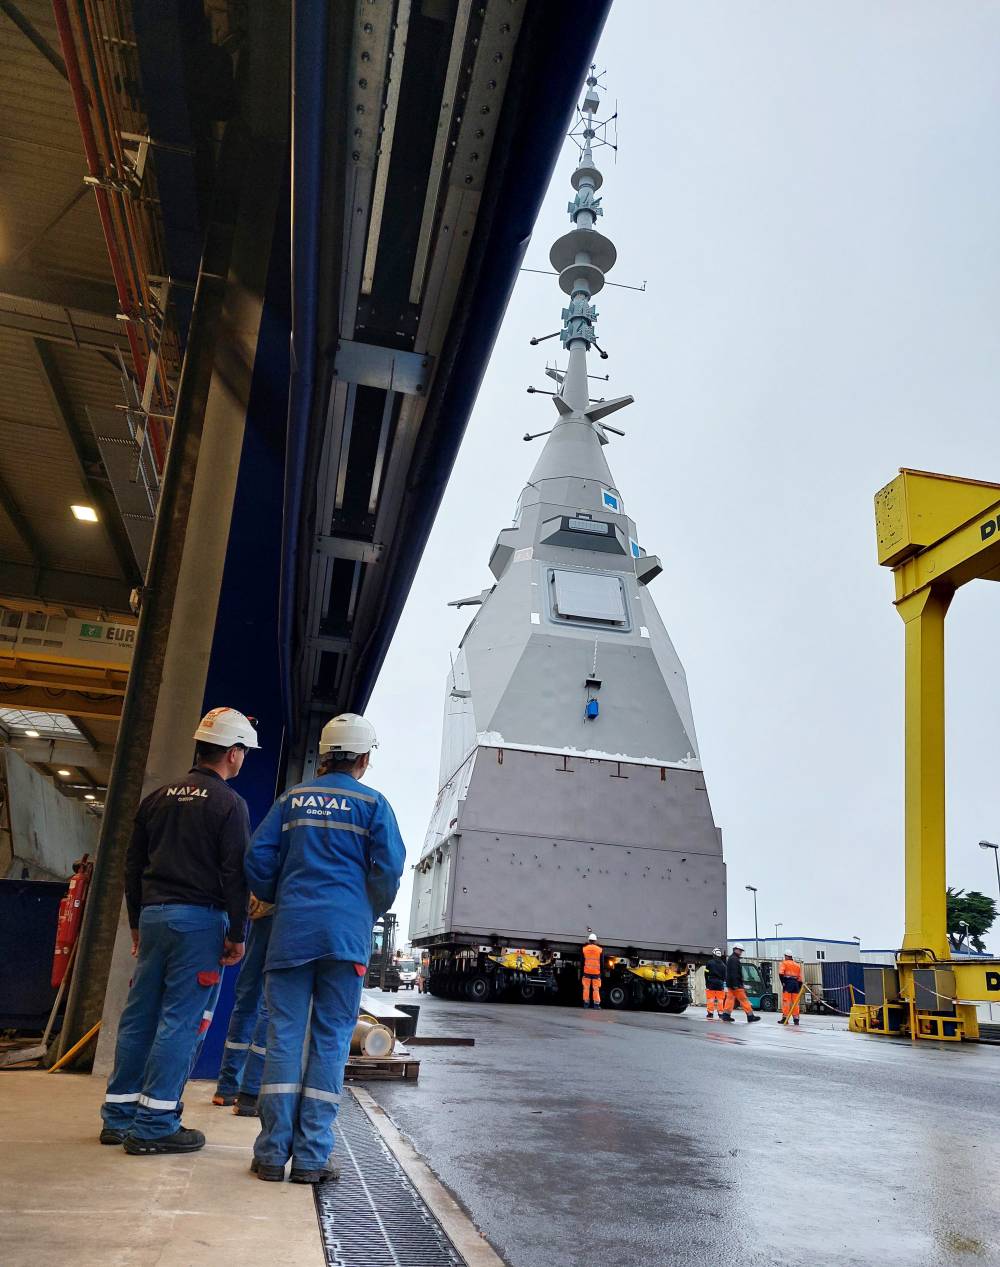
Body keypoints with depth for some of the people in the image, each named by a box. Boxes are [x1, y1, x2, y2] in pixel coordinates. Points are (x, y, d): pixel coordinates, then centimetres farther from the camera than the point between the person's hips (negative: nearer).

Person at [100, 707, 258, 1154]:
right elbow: (235, 874, -12)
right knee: (181, 1020, -2)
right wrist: (237, 934, -6)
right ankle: (154, 1124, 0)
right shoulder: (229, 803, -7)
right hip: (200, 918, -7)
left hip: (153, 915, 7)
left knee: (139, 1015, 12)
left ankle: (119, 1116, 19)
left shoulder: (159, 797, 13)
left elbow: (134, 863, 17)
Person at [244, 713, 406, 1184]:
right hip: (346, 932, -2)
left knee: (284, 1036, 5)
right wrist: (371, 914, 15)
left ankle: (272, 1153, 8)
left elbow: (257, 859, 7)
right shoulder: (372, 804, 4)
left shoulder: (291, 799, 12)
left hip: (291, 931, 2)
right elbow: (388, 870, -1)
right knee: (330, 1040, 4)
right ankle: (311, 1155, 6)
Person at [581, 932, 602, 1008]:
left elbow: (582, 961, 6)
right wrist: (601, 971, 9)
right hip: (596, 972, -1)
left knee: (586, 988, 8)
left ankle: (586, 1003, 9)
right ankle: (596, 1004, 1)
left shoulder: (584, 949, 0)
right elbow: (602, 962, 2)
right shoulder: (600, 949, -2)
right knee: (596, 989, 3)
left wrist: (581, 970, 14)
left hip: (586, 972, 1)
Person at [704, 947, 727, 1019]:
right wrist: (723, 984, 15)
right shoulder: (723, 964, 5)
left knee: (710, 1000, 2)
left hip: (711, 984, -3)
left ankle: (710, 1014, 1)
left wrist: (707, 984, 7)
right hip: (720, 984, 3)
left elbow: (706, 974, -2)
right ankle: (721, 1014, 9)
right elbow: (725, 976, 7)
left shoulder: (709, 963, -4)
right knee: (720, 1000, 9)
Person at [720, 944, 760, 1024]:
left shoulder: (731, 959, 20)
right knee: (743, 999, -6)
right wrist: (735, 984, -26)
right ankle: (750, 1016, -3)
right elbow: (734, 973, -23)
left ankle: (726, 1015, 5)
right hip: (736, 985, -10)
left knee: (730, 998, 8)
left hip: (730, 984, 10)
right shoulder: (734, 959, -14)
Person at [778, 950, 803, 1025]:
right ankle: (796, 1019, 7)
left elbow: (781, 973, -11)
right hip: (796, 983, 5)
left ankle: (785, 1018, -10)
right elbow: (800, 978, 18)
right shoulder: (798, 965, 23)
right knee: (795, 1002, 8)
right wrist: (799, 989, 19)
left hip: (788, 982, -5)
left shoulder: (784, 963, 7)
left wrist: (783, 982, -9)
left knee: (786, 1001, -6)